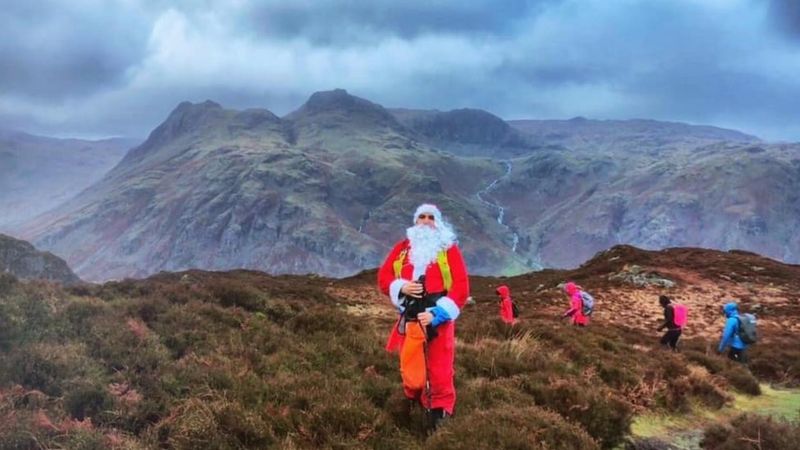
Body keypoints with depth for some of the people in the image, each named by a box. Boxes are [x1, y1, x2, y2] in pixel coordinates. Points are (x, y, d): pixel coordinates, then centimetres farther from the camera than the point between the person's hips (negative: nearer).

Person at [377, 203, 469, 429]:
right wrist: (401, 287, -10)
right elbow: (383, 276, 13)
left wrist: (436, 314, -16)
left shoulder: (449, 248, 2)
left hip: (439, 322, -3)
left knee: (440, 374, -3)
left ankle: (440, 414, 9)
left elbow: (461, 286, -5)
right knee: (410, 371, 11)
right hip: (408, 321, 3)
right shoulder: (402, 248, 13)